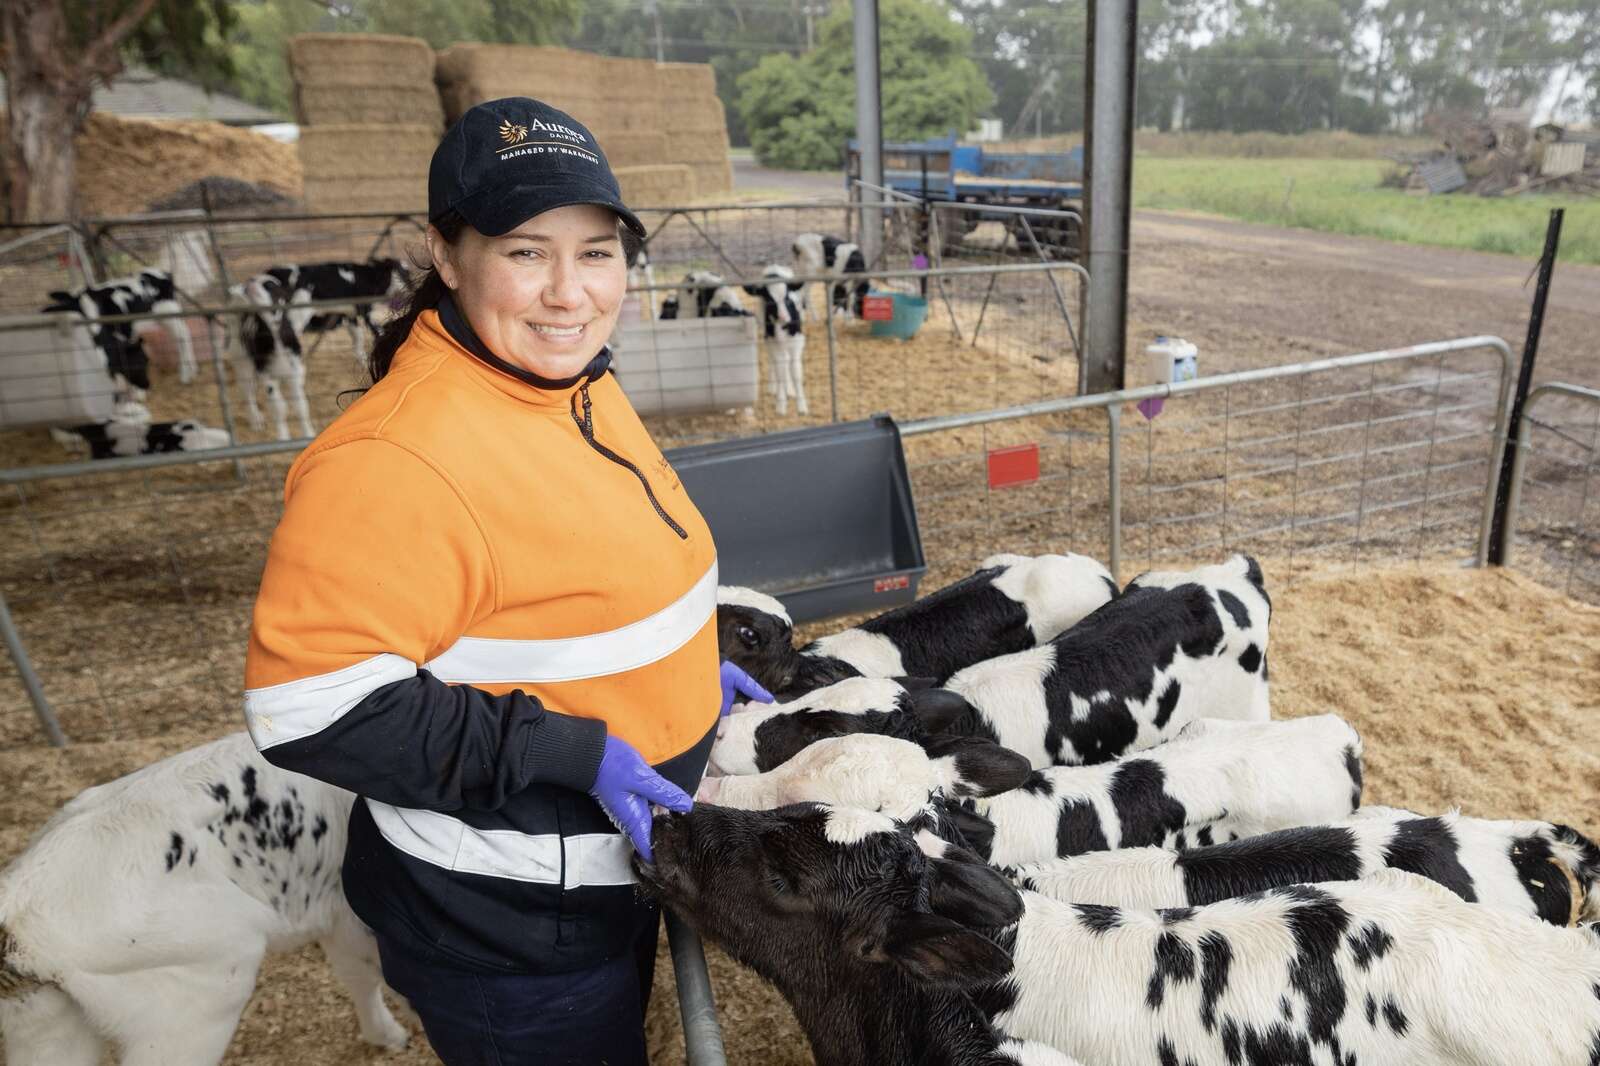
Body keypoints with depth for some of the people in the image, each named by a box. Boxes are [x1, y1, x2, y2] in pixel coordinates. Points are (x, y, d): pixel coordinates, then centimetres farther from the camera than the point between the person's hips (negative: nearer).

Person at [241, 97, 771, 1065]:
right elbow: (311, 706, -29)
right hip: (508, 923, -8)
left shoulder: (576, 382, 1)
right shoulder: (397, 457, -30)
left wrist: (692, 664, 5)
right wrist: (577, 753, -28)